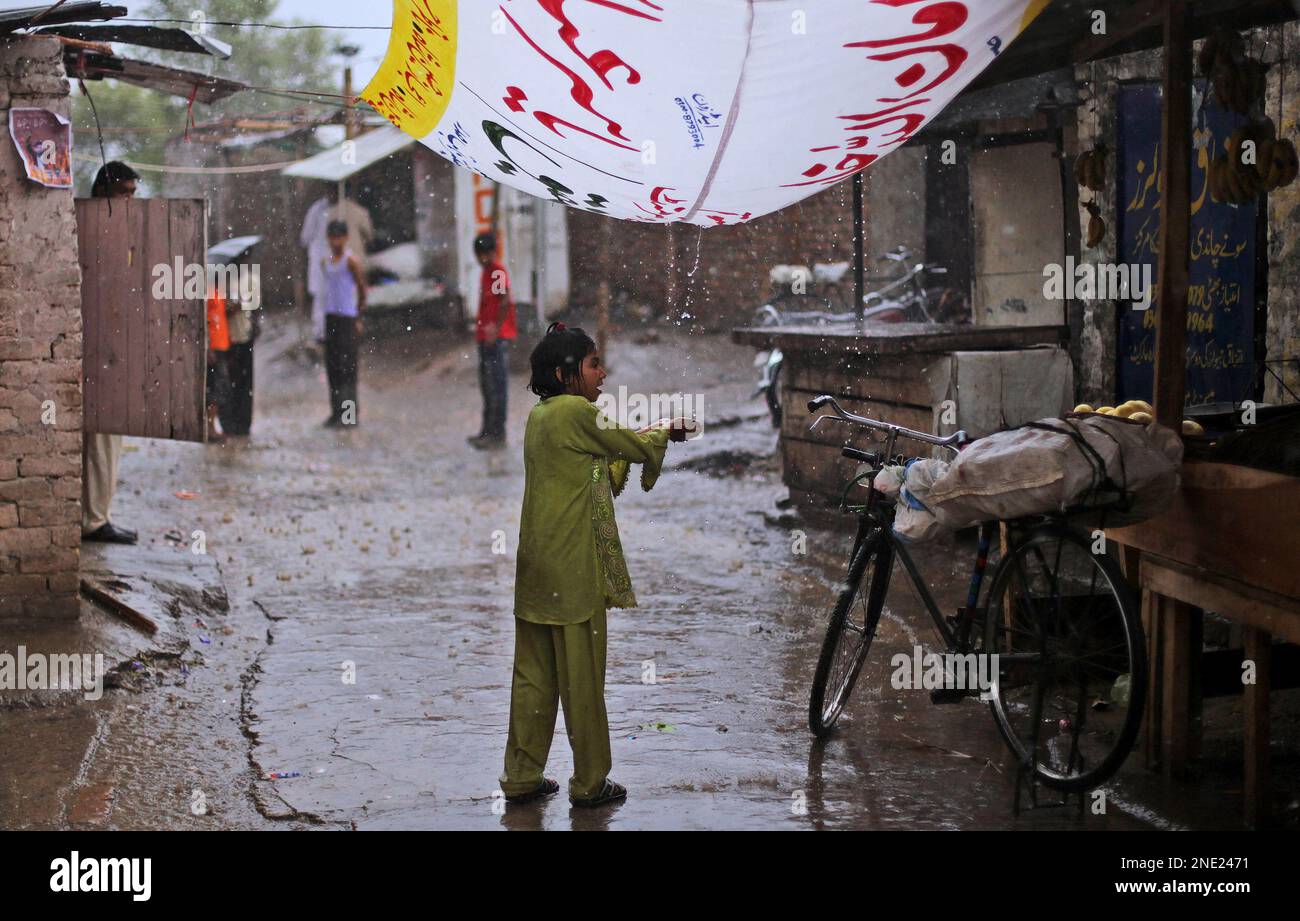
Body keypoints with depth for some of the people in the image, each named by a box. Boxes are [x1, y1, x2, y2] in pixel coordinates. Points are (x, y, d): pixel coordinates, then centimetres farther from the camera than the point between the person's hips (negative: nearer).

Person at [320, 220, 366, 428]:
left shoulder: (351, 260, -6)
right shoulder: (325, 262, 15)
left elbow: (362, 289, -6)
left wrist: (359, 319, -8)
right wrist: (325, 313, 16)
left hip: (347, 317, -7)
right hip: (330, 317, 7)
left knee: (347, 365, -8)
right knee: (332, 364, 7)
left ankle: (350, 412, -7)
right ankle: (336, 411, 12)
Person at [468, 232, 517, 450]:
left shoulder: (498, 271, -13)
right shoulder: (486, 272, 16)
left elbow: (506, 301, -23)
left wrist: (495, 329, -24)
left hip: (497, 337, -10)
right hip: (485, 336, 10)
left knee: (496, 385, -8)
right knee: (486, 384, 16)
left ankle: (498, 435, -6)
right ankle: (488, 430, 25)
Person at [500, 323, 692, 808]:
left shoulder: (539, 416, 13)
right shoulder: (575, 412, -14)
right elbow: (633, 448, -6)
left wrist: (644, 436, 15)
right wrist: (663, 431, 13)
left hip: (536, 568, 8)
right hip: (574, 569, -8)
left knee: (534, 676, 12)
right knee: (582, 678, 2)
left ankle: (522, 777, 17)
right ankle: (589, 782, 10)